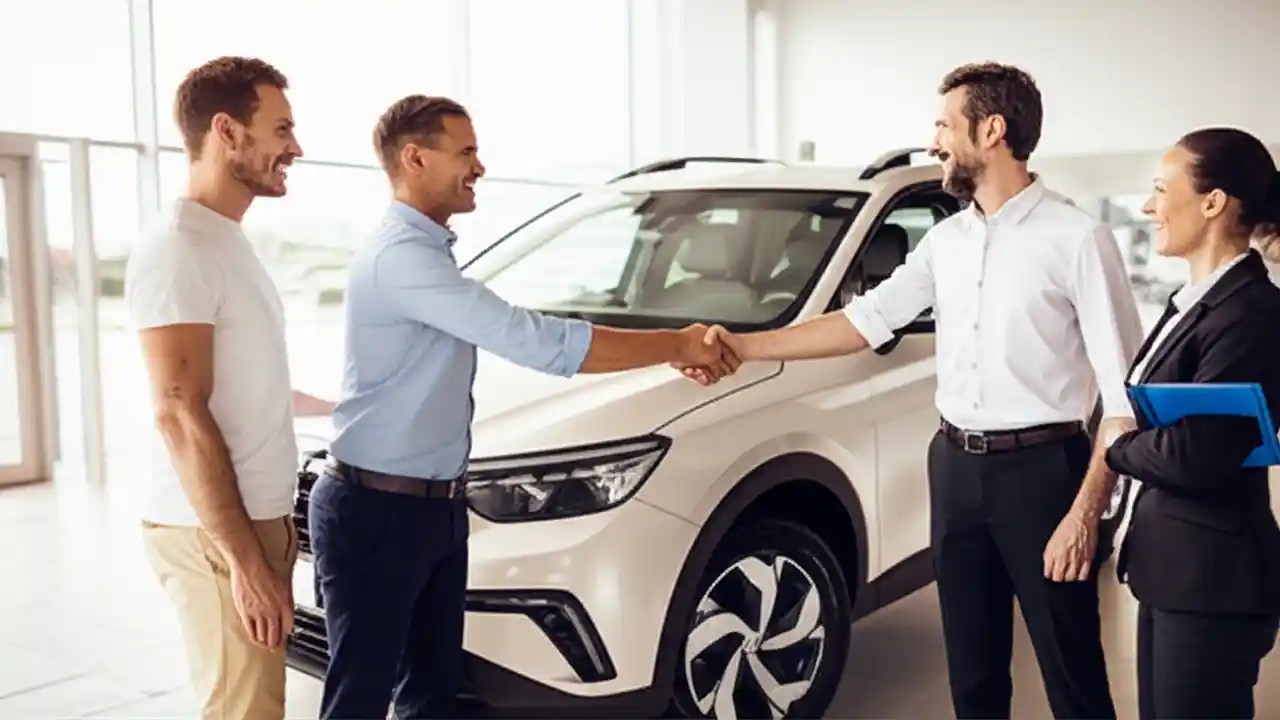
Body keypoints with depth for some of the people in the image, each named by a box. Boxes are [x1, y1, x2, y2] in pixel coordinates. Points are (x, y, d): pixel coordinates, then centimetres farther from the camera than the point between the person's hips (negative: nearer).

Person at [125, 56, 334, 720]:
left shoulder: (229, 243, 14)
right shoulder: (178, 250, -15)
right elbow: (179, 414, -21)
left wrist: (335, 405, 33)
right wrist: (243, 557, -22)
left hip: (255, 520, 9)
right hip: (213, 534, -9)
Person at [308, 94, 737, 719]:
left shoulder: (426, 252, 13)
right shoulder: (402, 257, -22)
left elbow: (519, 339, 13)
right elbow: (537, 343, -27)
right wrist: (677, 345, -18)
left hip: (435, 505, 10)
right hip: (376, 510, -10)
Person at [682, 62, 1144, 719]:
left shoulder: (1076, 238, -10)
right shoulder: (945, 241, 10)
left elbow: (1124, 392, -12)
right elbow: (867, 319, 10)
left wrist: (1085, 513, -18)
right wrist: (743, 347, 4)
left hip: (1041, 470, -6)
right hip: (956, 469, 6)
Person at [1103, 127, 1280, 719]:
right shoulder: (1198, 300, 10)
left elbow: (1191, 455, -25)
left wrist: (1118, 443, -8)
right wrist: (1130, 440, -5)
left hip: (1212, 580, -9)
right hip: (1171, 568, 9)